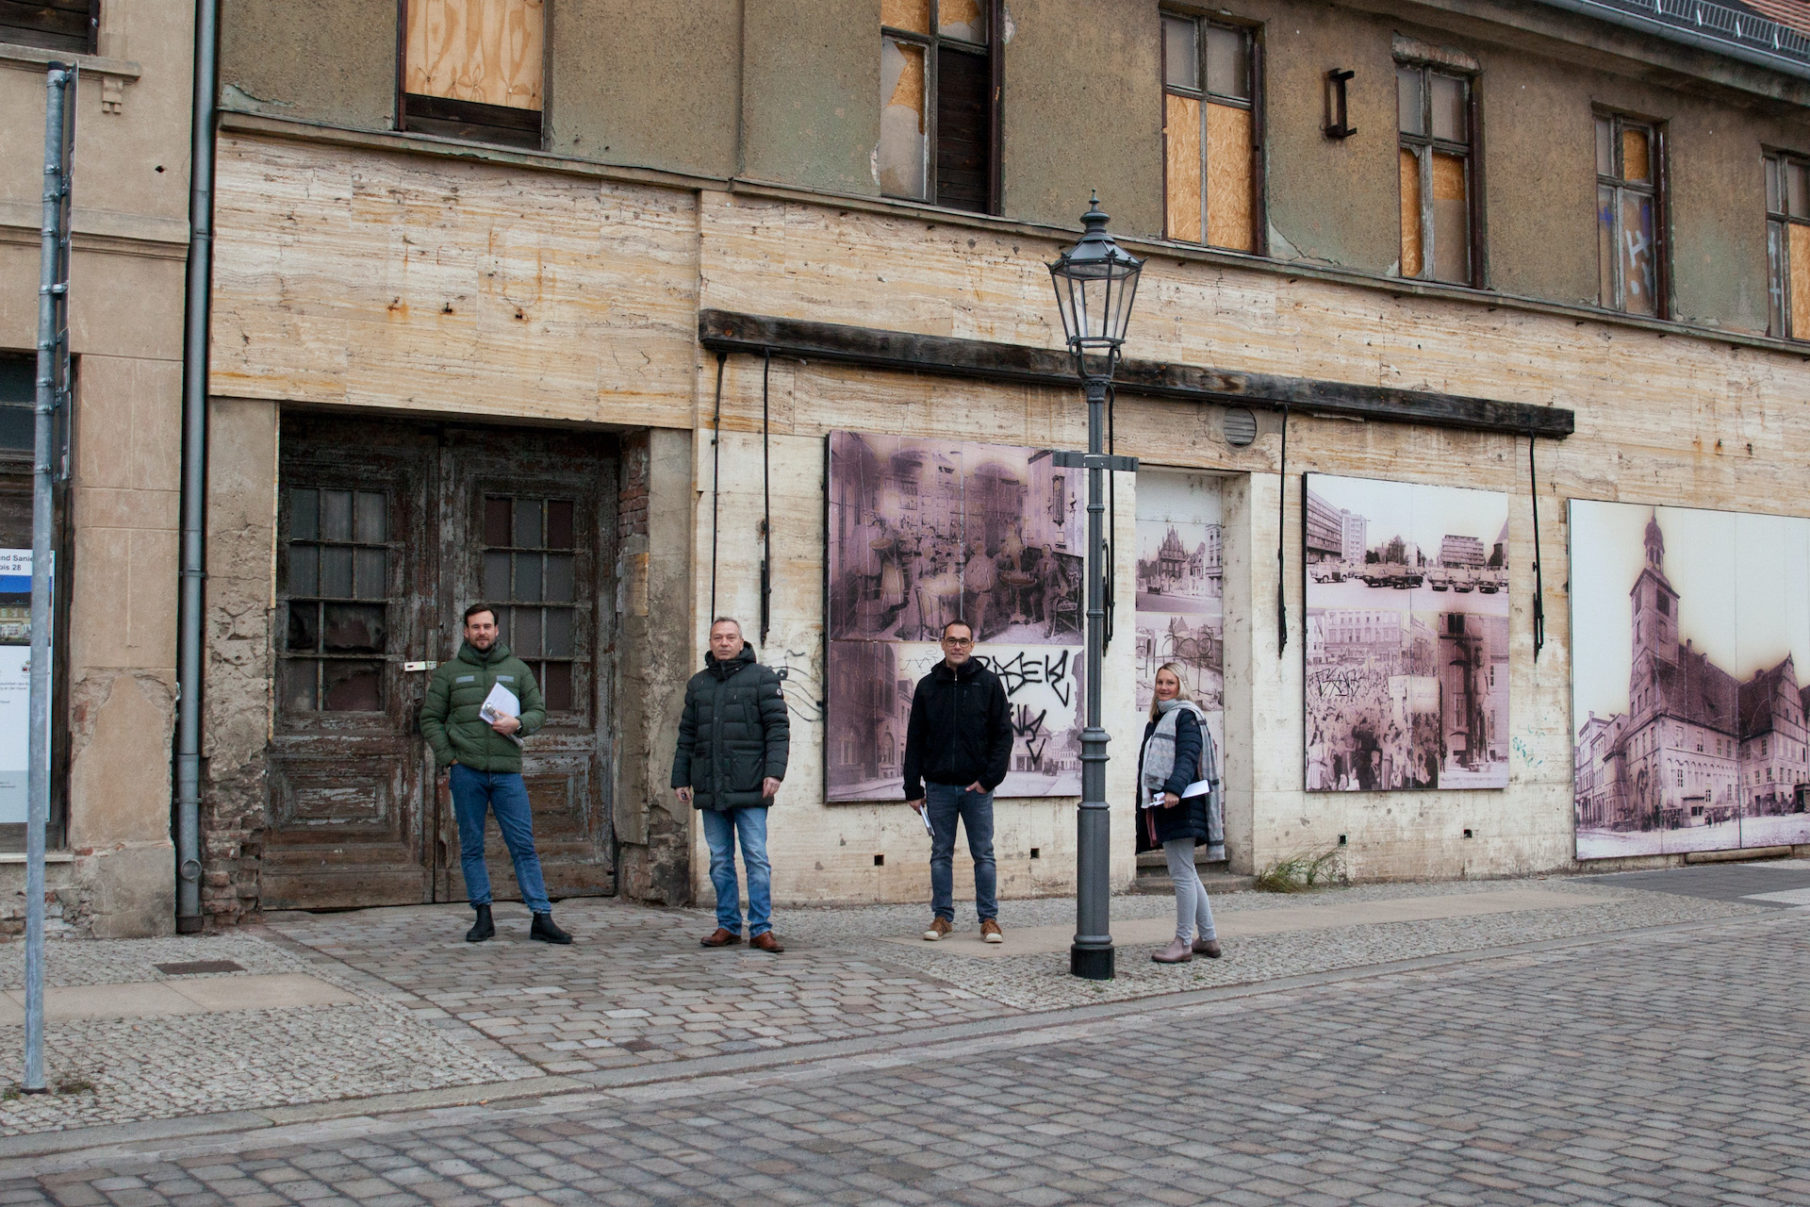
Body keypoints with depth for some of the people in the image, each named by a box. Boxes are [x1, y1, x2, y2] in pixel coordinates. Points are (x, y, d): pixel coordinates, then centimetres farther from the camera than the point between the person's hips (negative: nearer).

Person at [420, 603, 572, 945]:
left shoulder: (517, 669, 12)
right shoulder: (449, 672, 9)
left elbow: (539, 711, 13)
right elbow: (430, 719, 7)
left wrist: (518, 723, -9)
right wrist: (448, 759, -4)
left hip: (508, 772, 0)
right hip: (466, 772, 0)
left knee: (523, 845, -3)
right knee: (471, 847, 4)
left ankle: (541, 917, -3)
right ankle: (483, 916, 12)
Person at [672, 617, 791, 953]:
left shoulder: (761, 677, 3)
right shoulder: (698, 683, 17)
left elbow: (778, 728, -3)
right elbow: (686, 736, 20)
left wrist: (774, 771, -13)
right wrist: (680, 779, 14)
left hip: (749, 788, -4)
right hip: (709, 790, 4)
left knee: (757, 859, -5)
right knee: (720, 861, 8)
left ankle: (761, 928, -1)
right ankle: (728, 926, 15)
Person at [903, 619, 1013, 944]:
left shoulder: (989, 683, 2)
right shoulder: (927, 686, 6)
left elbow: (1003, 734, 0)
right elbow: (915, 740, 7)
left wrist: (989, 778, -10)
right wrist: (913, 788, 2)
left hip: (977, 786, -2)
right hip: (938, 786, 2)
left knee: (984, 855, 3)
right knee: (941, 855, 7)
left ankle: (989, 919, 10)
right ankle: (943, 916, 15)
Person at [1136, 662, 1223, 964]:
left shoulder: (1186, 716, -6)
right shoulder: (1158, 719, 21)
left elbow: (1188, 756, -19)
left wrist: (1174, 789, -32)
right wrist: (1147, 799, 19)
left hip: (1180, 804, -10)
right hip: (1160, 803, 10)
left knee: (1182, 874, -7)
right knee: (1186, 874, 14)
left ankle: (1183, 943, -3)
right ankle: (1208, 939, 21)